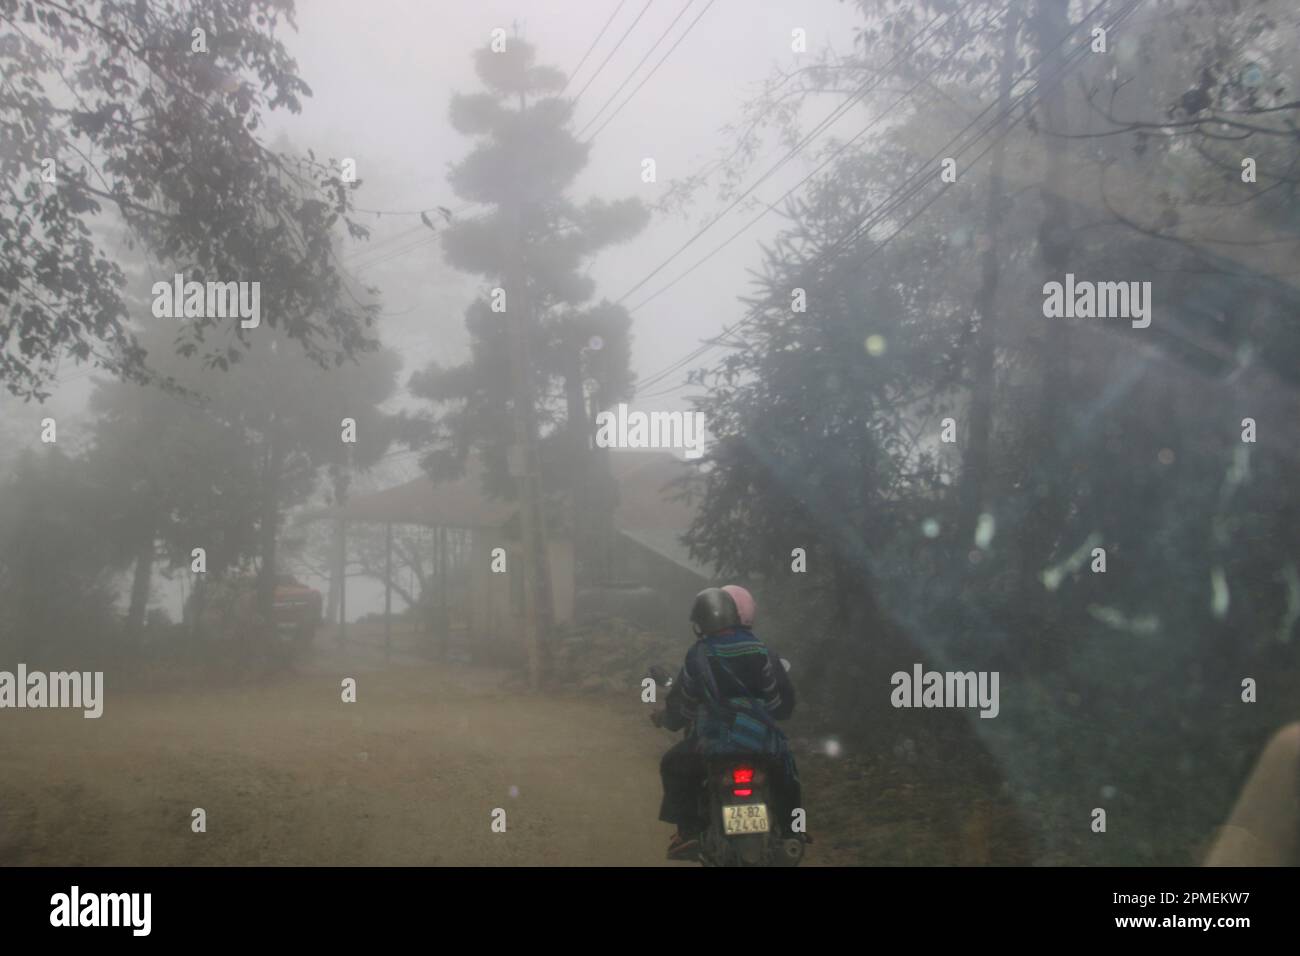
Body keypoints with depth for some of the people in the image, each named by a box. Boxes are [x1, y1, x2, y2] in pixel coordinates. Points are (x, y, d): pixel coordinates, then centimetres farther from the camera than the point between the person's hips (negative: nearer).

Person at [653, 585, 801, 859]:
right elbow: (784, 701, 6)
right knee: (785, 765, 34)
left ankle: (689, 831, 13)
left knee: (673, 765, 22)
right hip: (763, 743, 3)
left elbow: (681, 704, 4)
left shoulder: (698, 657, -4)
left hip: (713, 744, -3)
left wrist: (665, 718, 27)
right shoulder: (761, 653, 3)